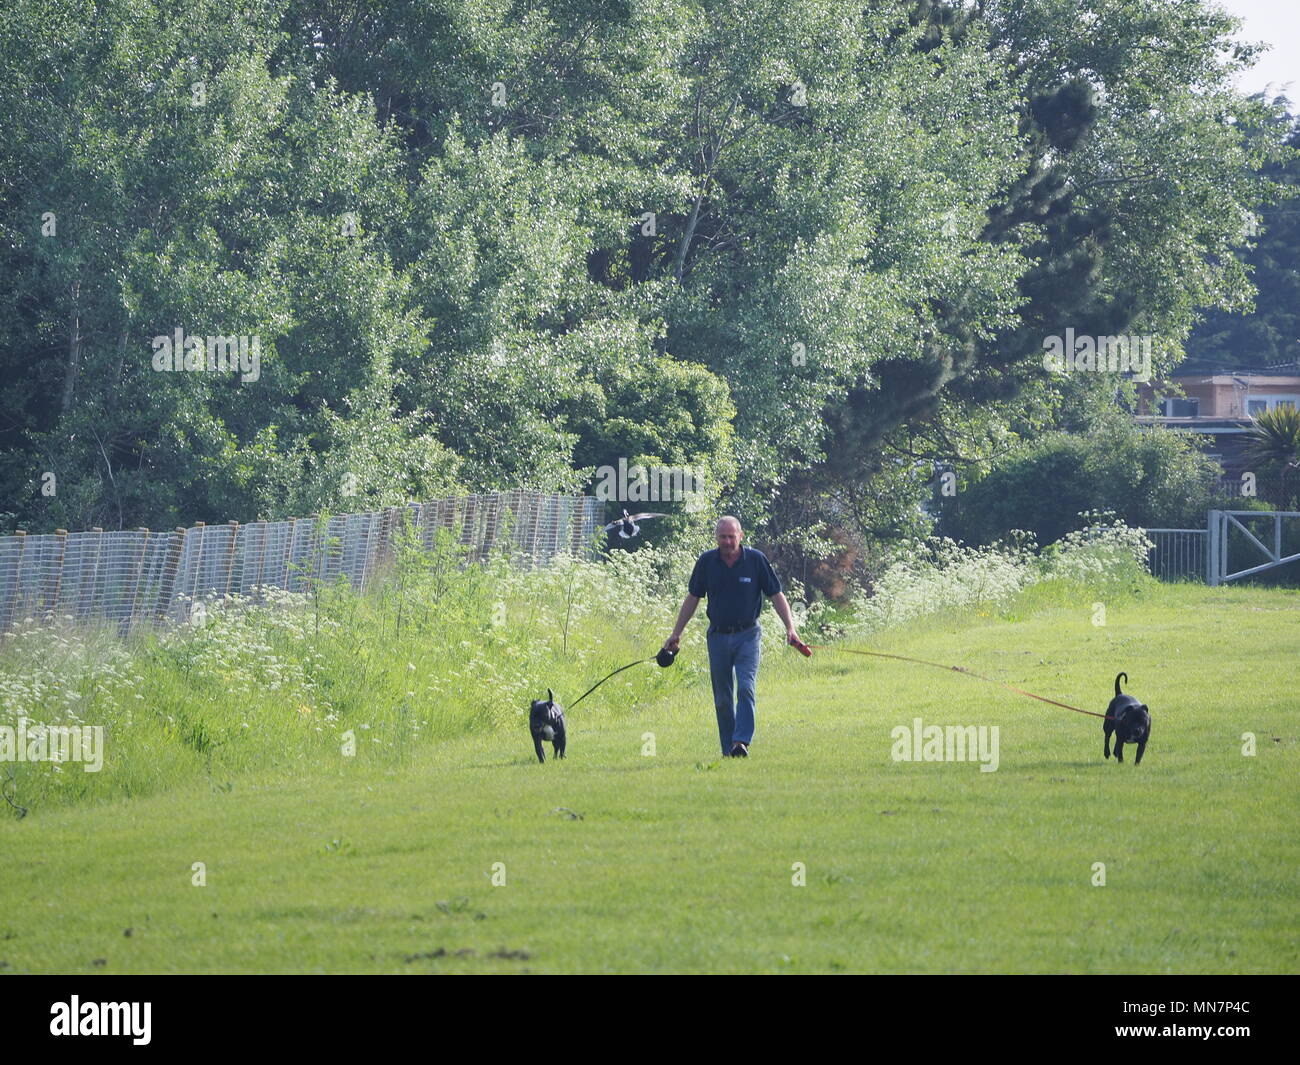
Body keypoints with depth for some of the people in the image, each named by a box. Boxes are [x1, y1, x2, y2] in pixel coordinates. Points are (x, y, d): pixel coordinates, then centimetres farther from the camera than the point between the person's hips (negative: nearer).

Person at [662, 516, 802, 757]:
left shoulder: (756, 560, -5)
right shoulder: (706, 562, 0)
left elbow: (776, 595, 1)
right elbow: (692, 599, 11)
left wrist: (790, 628, -9)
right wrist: (676, 634, 11)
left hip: (747, 635, -2)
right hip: (718, 636, 2)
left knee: (746, 688, -18)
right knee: (722, 698, 4)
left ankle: (742, 742, -23)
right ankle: (728, 749, 10)